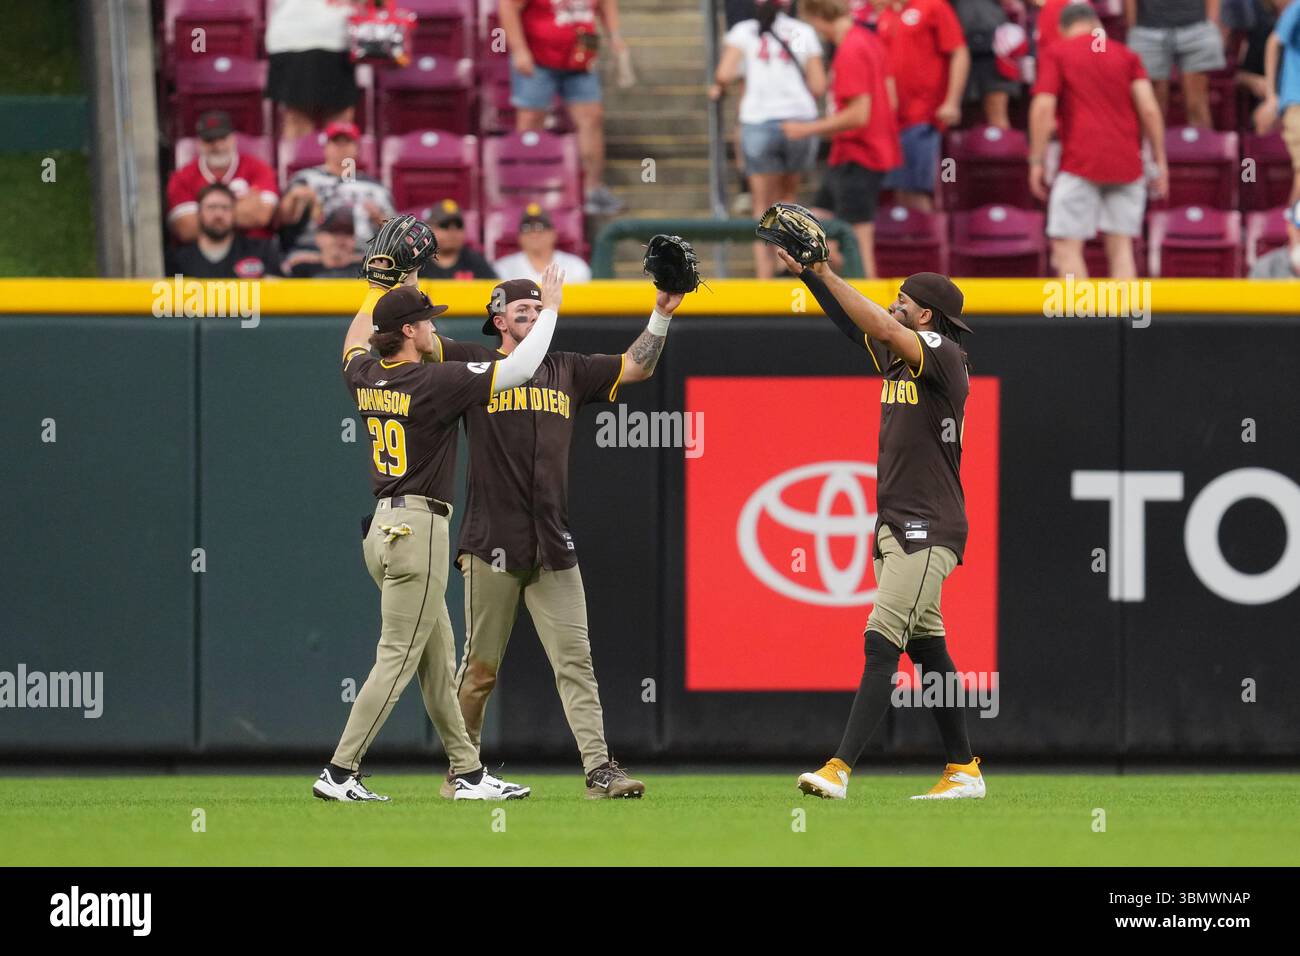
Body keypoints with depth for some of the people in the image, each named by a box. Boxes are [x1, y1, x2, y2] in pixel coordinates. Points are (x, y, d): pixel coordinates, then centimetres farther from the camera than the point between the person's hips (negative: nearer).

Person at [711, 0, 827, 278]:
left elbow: (725, 73, -9)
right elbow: (818, 86, 3)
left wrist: (717, 87, 13)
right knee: (787, 196, 22)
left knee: (764, 208, 7)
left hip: (758, 122, -1)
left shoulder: (744, 32, 3)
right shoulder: (804, 33, 5)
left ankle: (764, 276, 1)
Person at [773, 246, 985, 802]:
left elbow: (884, 328, -25)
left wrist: (826, 272, -24)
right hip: (894, 526, 10)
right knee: (926, 647, 11)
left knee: (882, 642, -16)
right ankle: (963, 770, 16)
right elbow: (854, 323, 17)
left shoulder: (944, 356, -12)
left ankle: (841, 768, -24)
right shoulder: (895, 357, 14)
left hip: (928, 531, -10)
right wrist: (805, 271, 5)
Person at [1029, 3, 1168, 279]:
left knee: (1066, 246, -2)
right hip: (1126, 163, 4)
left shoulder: (1056, 53, 5)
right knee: (1120, 246, 7)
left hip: (1080, 163, -4)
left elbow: (1043, 108, -7)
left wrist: (1036, 162, -4)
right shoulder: (1126, 55, 13)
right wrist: (1159, 160, 6)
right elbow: (1149, 108, 3)